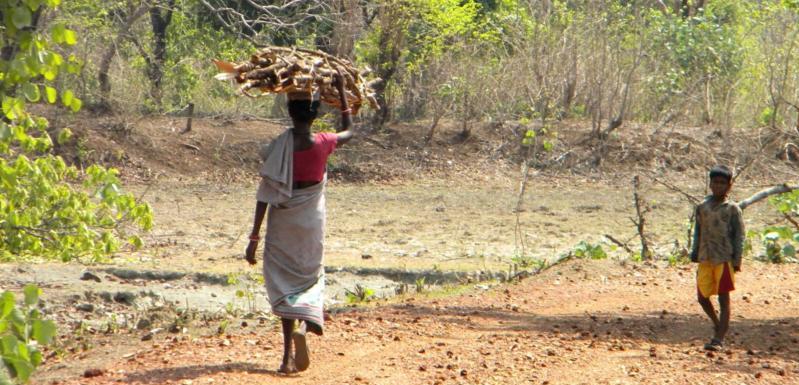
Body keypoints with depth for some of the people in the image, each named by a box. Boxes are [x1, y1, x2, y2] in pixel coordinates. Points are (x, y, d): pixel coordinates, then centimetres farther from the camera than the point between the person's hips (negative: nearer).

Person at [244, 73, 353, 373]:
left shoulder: (278, 148, -11)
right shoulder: (323, 144, -8)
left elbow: (265, 195, -12)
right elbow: (348, 131, 16)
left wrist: (254, 238, -7)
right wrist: (341, 92, 20)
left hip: (282, 223, -1)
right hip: (311, 222, 1)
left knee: (283, 281, 7)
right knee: (310, 277, 17)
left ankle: (288, 356, -3)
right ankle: (302, 326, -12)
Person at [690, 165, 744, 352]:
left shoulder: (732, 209, 0)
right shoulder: (702, 207, 11)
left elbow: (739, 236, -1)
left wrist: (737, 259, -8)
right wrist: (695, 255, 11)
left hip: (724, 259, -4)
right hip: (705, 259, 5)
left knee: (724, 299, -4)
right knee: (702, 297, 7)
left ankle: (718, 339, -4)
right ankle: (718, 325, 32)